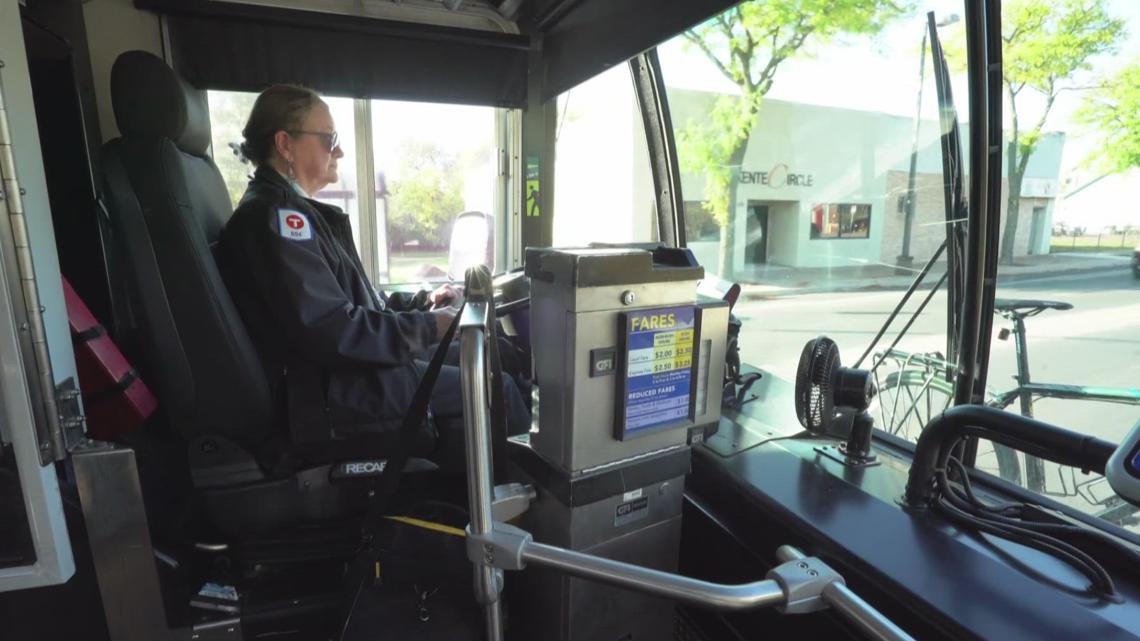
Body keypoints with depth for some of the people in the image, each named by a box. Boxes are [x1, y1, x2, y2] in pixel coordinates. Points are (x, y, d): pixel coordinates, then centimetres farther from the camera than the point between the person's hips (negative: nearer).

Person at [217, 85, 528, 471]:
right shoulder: (274, 216, -16)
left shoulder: (286, 210, 17)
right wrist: (428, 327, -16)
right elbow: (332, 331, -25)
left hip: (341, 373, 11)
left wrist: (421, 303, 7)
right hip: (331, 393, -11)